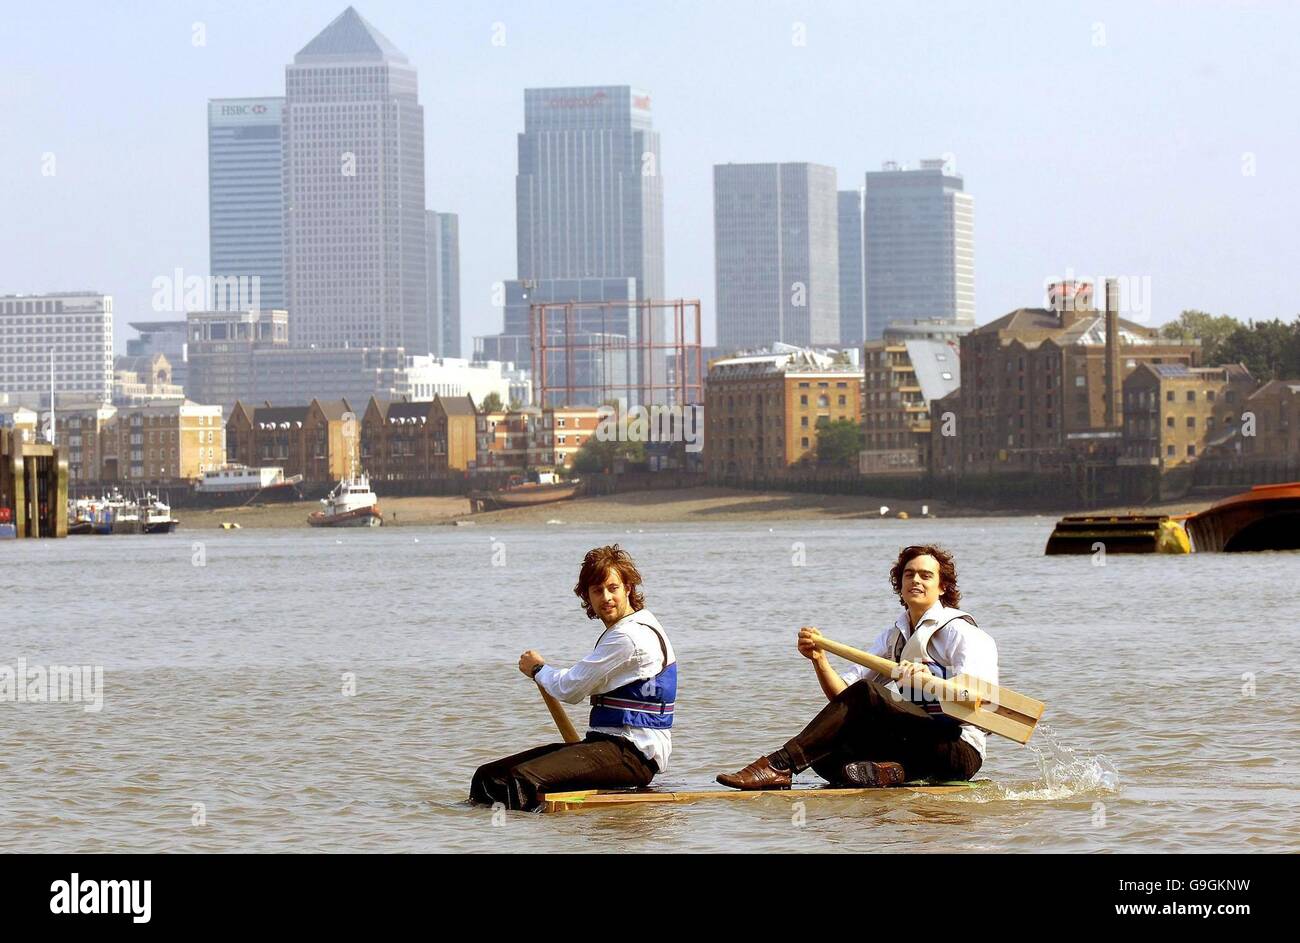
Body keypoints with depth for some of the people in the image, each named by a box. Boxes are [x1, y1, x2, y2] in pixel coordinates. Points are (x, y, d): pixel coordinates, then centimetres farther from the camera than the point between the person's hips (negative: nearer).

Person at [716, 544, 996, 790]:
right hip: (911, 746, 7)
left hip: (959, 750, -7)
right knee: (822, 755, -16)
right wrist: (819, 660, -9)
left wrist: (930, 683, -36)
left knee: (866, 692, -28)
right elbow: (842, 696, 9)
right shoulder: (892, 637, 19)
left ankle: (779, 766, -33)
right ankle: (890, 773, -36)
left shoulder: (960, 631, -1)